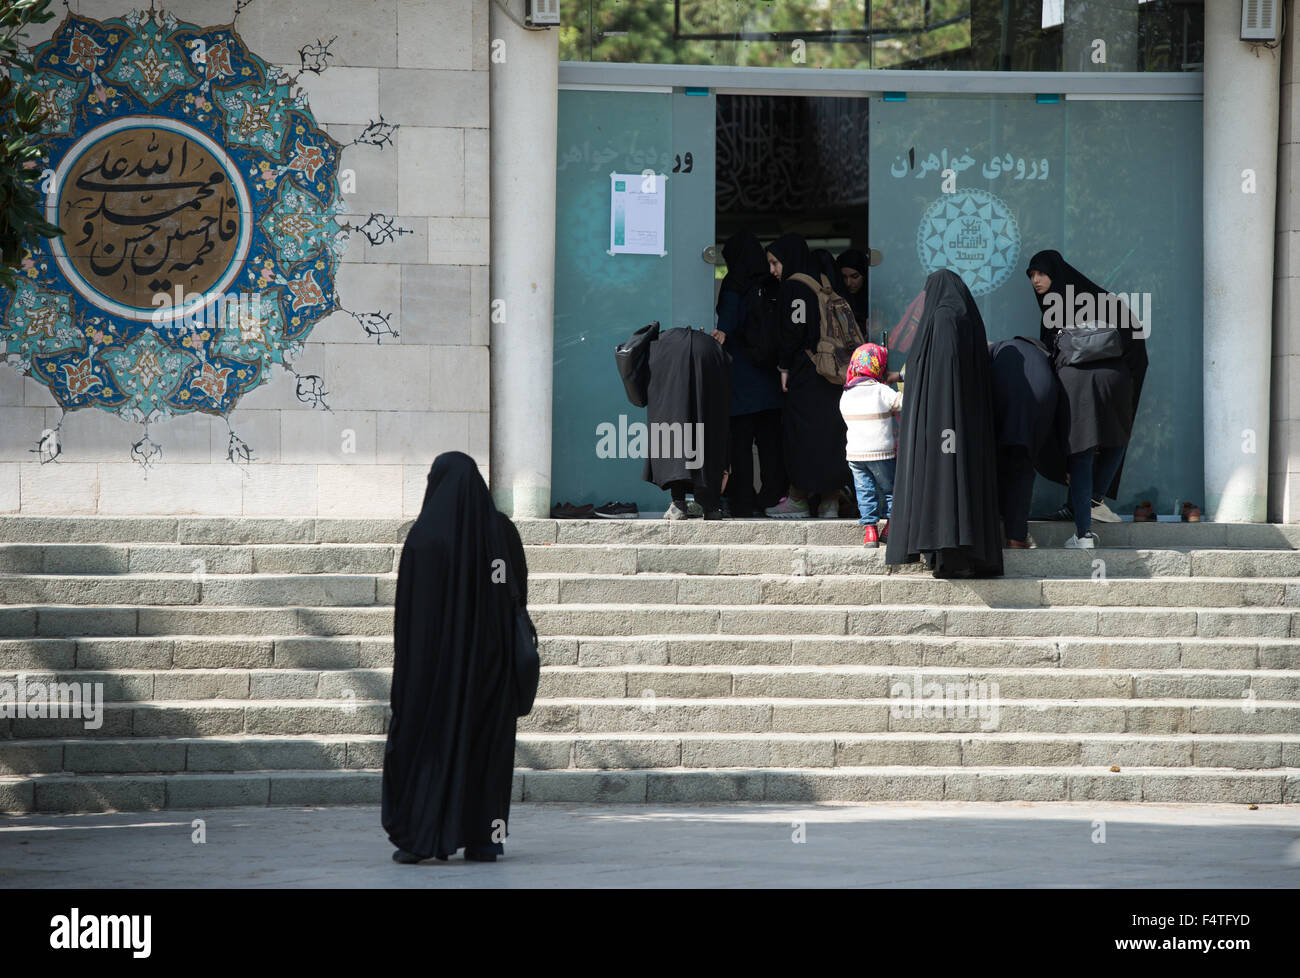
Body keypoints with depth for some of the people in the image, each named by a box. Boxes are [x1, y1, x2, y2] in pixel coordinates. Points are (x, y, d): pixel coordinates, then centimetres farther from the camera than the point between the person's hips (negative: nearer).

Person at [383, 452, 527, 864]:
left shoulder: (424, 535, -10)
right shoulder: (503, 531, 1)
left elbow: (408, 607, -10)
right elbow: (520, 595, 4)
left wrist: (406, 661, -3)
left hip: (434, 657, -3)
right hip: (490, 658, 3)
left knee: (422, 741, 6)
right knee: (485, 742, 9)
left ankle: (417, 839, 1)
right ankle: (483, 841, 6)